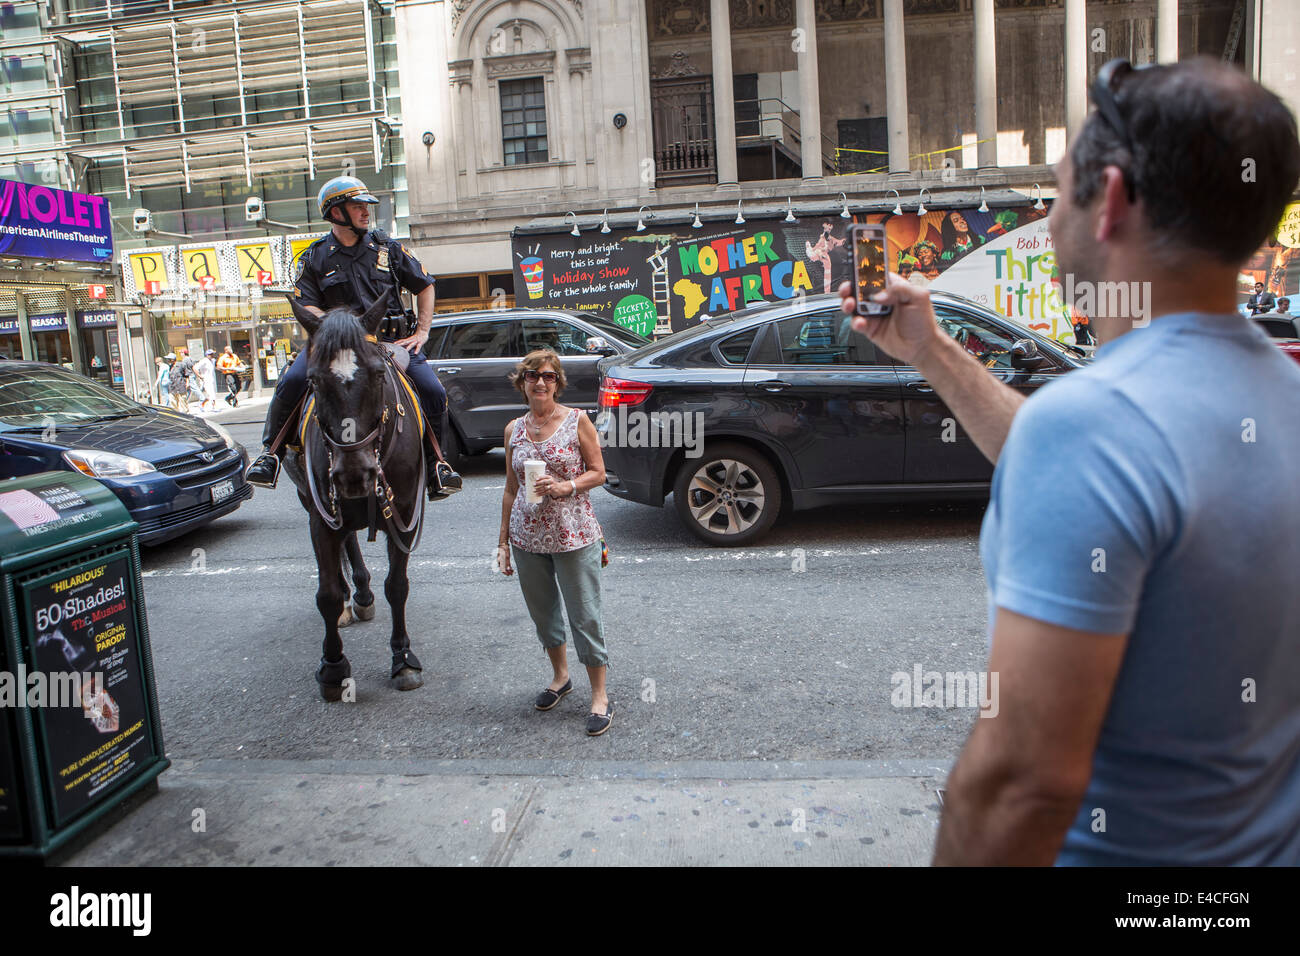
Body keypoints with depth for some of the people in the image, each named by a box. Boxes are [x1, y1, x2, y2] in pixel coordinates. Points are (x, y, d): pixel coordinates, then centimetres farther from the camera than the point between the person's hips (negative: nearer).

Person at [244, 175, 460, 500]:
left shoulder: (387, 248, 8)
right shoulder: (315, 257, 5)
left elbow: (424, 287, 15)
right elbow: (308, 306, 0)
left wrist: (422, 332, 4)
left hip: (390, 340, 1)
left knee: (433, 391, -17)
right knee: (291, 382, -24)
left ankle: (434, 461, 4)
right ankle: (271, 452, -3)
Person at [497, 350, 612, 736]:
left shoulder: (577, 421, -4)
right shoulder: (514, 430, 6)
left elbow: (598, 473, -2)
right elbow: (511, 489, 11)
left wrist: (565, 487, -20)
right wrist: (503, 540, 10)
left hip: (574, 537, -4)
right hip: (527, 537, 4)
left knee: (585, 616, 0)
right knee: (542, 612, 16)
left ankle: (600, 696, 12)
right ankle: (560, 676, 38)